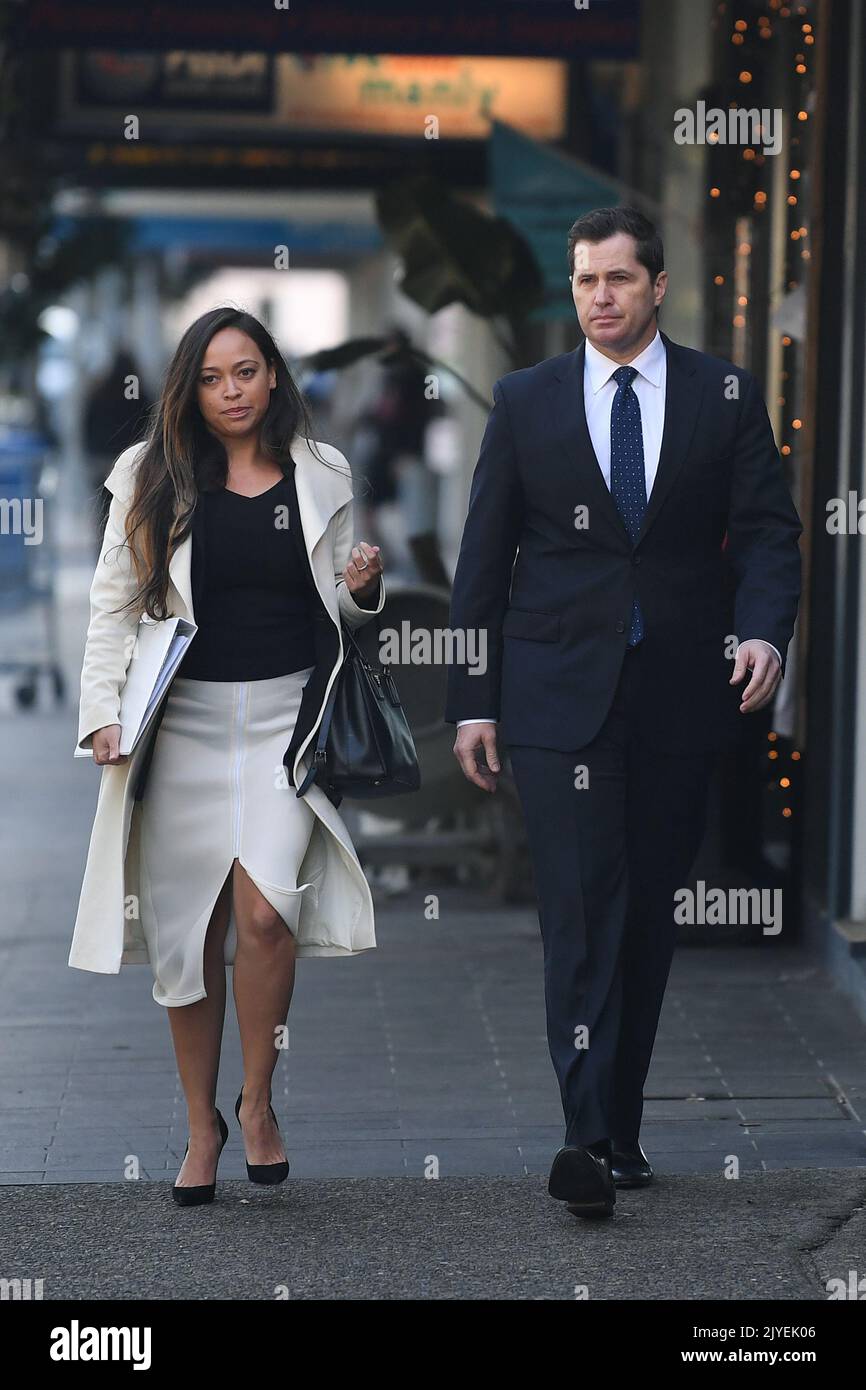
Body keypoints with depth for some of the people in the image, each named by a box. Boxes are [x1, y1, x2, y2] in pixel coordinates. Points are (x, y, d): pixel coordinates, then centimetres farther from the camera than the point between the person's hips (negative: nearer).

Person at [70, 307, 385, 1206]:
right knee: (189, 936, 4)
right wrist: (105, 713, -4)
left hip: (286, 715, -1)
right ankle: (201, 1126, 20)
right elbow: (113, 607, 7)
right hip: (184, 721, 1)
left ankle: (257, 1101, 2)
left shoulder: (320, 476, 7)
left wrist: (362, 586, -4)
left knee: (264, 906, -19)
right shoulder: (153, 481, 4)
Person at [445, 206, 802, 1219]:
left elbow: (766, 529, 3)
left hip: (682, 691, 1)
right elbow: (484, 556, 7)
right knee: (581, 910, -10)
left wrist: (764, 631, -17)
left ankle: (619, 1128, 15)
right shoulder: (526, 401, 6)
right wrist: (472, 700, 2)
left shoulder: (725, 396, 6)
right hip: (560, 693, -1)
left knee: (649, 913, 6)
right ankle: (590, 1141, -15)